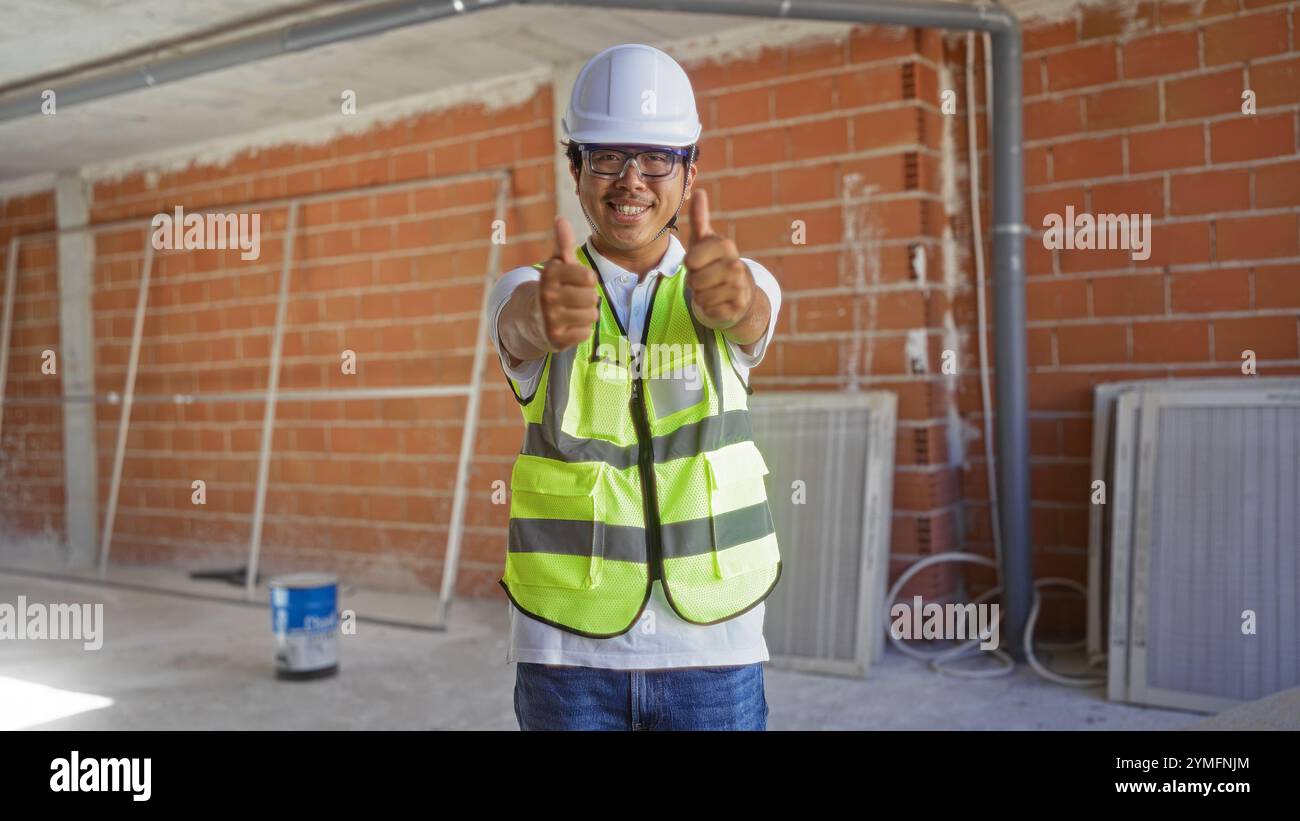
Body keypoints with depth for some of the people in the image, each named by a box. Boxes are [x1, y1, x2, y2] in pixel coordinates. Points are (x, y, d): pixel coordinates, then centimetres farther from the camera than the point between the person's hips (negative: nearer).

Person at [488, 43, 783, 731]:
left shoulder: (741, 288, 0)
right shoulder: (528, 292, -1)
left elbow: (748, 310, -23)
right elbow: (521, 321, -24)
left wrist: (726, 290, -47)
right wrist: (544, 315, -48)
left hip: (712, 651, 0)